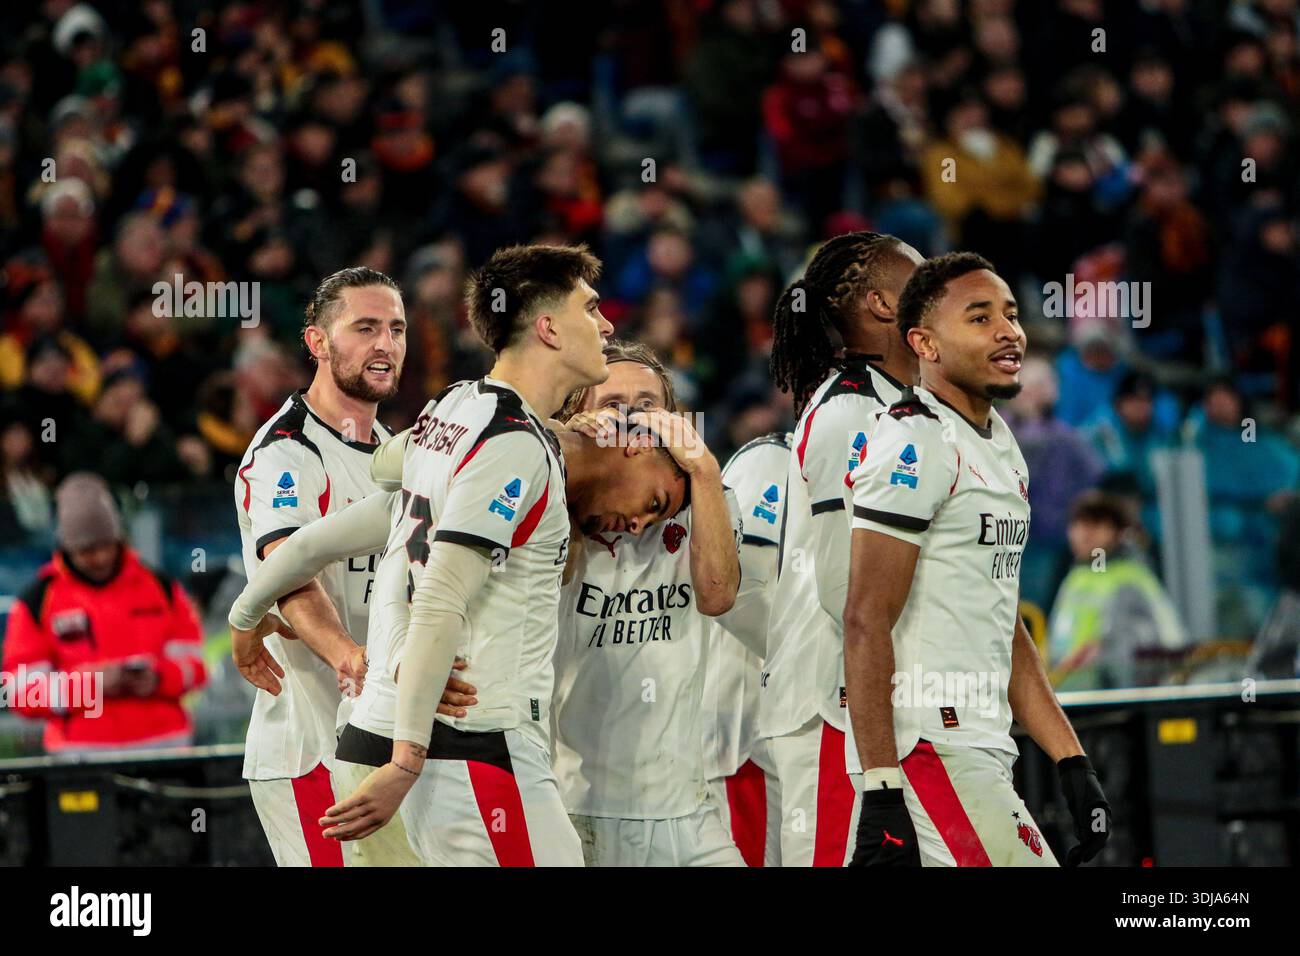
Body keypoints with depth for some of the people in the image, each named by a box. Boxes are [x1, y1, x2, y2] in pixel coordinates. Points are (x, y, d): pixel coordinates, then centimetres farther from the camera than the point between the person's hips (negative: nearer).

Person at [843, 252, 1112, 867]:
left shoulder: (1002, 448, 19)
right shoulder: (915, 444, -12)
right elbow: (867, 624, -17)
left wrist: (1072, 764, 17)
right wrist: (882, 793, -22)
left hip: (983, 752, 9)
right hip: (933, 751, -9)